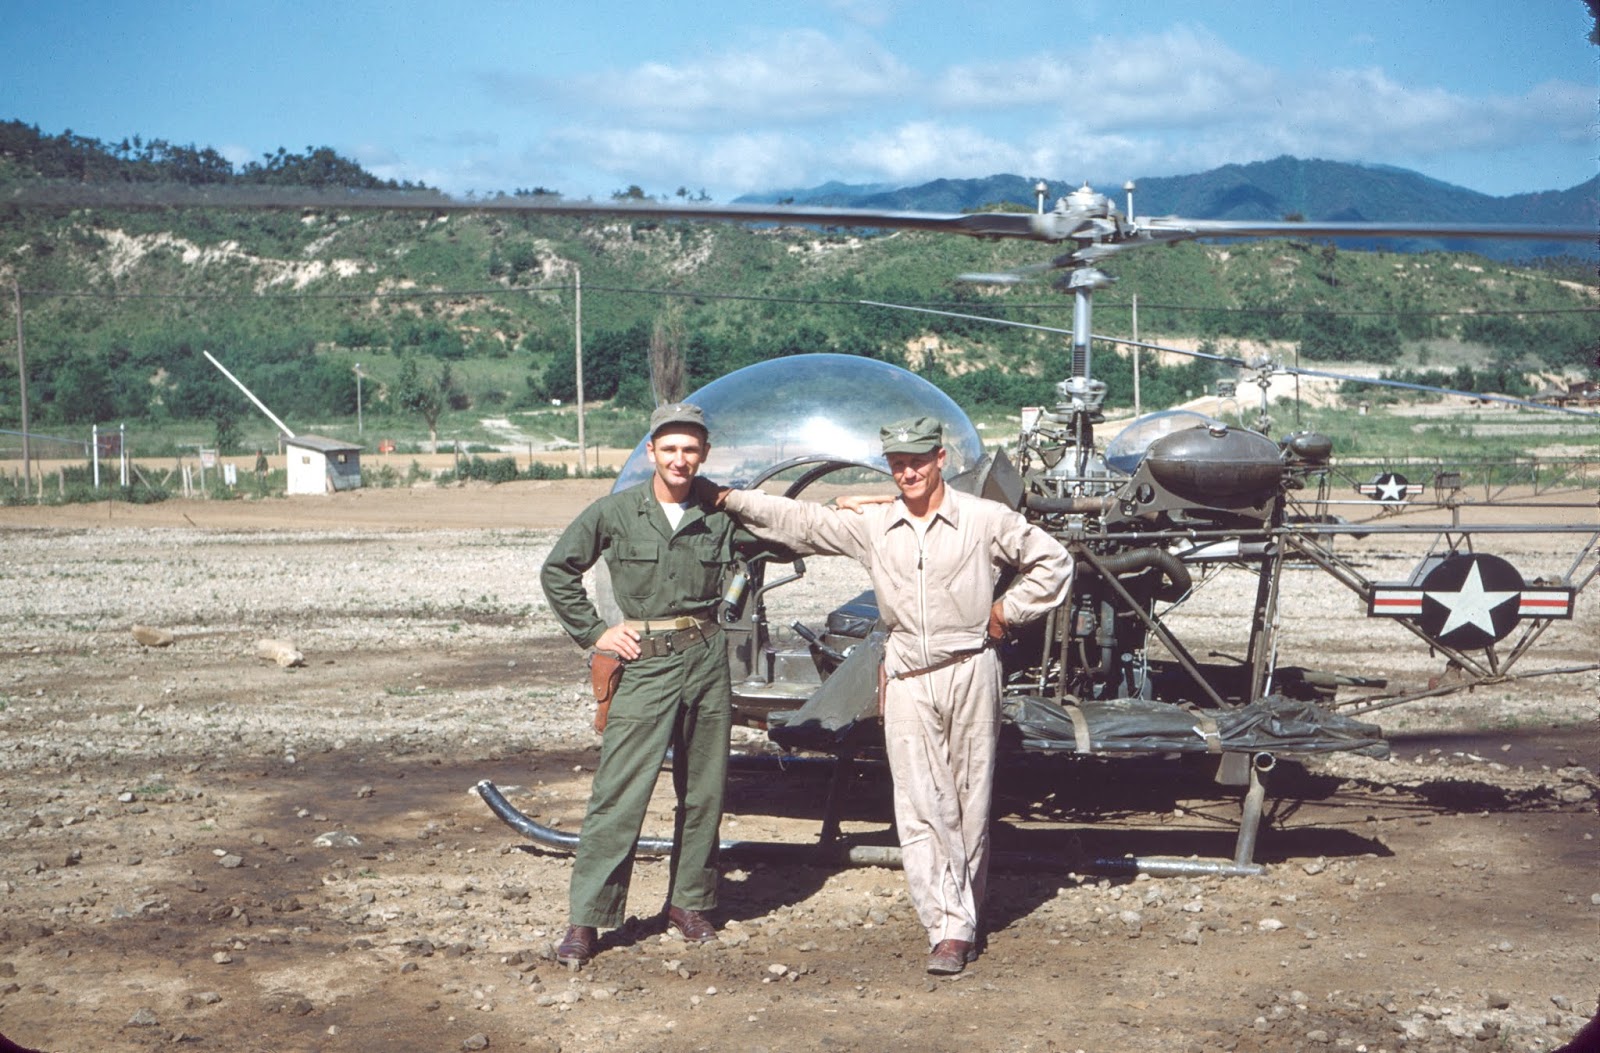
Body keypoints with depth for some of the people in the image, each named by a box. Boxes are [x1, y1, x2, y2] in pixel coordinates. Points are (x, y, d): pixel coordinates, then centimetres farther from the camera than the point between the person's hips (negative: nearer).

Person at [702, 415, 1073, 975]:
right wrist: (726, 499, 6)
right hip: (909, 680, 2)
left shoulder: (984, 519, 0)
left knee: (971, 801, 4)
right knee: (920, 807, -6)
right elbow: (799, 520, 9)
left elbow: (1052, 561, 6)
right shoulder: (871, 524, 7)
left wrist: (1007, 612, 2)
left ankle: (964, 917, 15)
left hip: (970, 670, -2)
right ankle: (949, 927, -4)